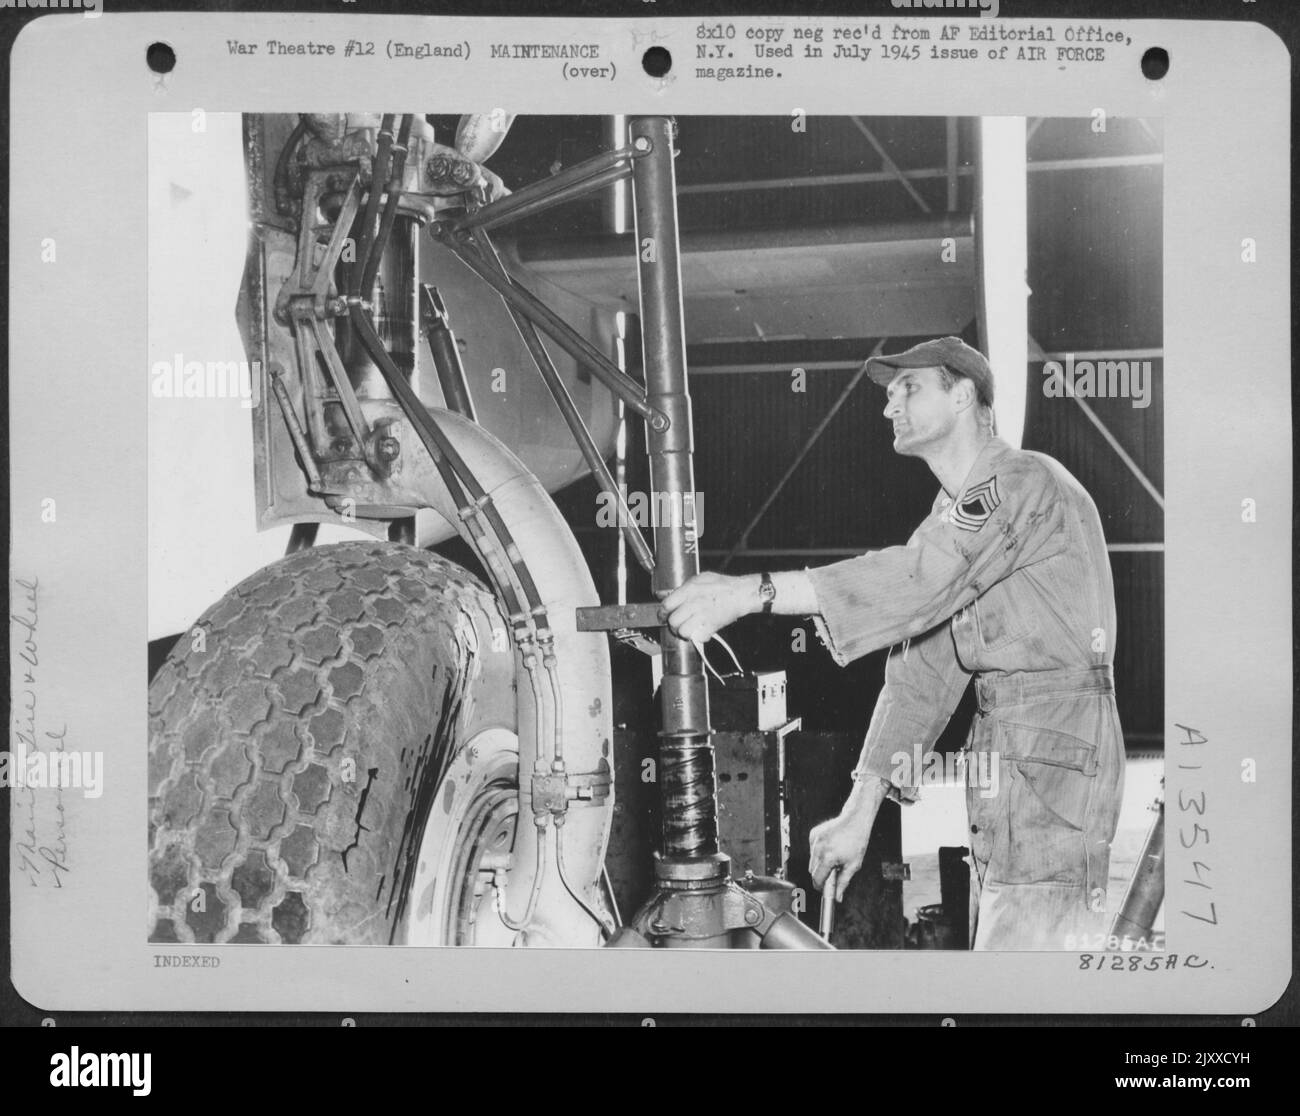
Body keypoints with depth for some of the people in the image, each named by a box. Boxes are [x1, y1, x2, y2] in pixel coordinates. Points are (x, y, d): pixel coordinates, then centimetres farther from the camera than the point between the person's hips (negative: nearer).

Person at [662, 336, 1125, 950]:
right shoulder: (953, 516, 19)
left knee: (1030, 939, -11)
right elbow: (921, 671, 13)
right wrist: (860, 811, 6)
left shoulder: (1025, 480, -11)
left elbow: (919, 578, -26)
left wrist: (751, 592, -31)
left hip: (1056, 747, -10)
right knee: (997, 933, 13)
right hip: (1002, 744, 10)